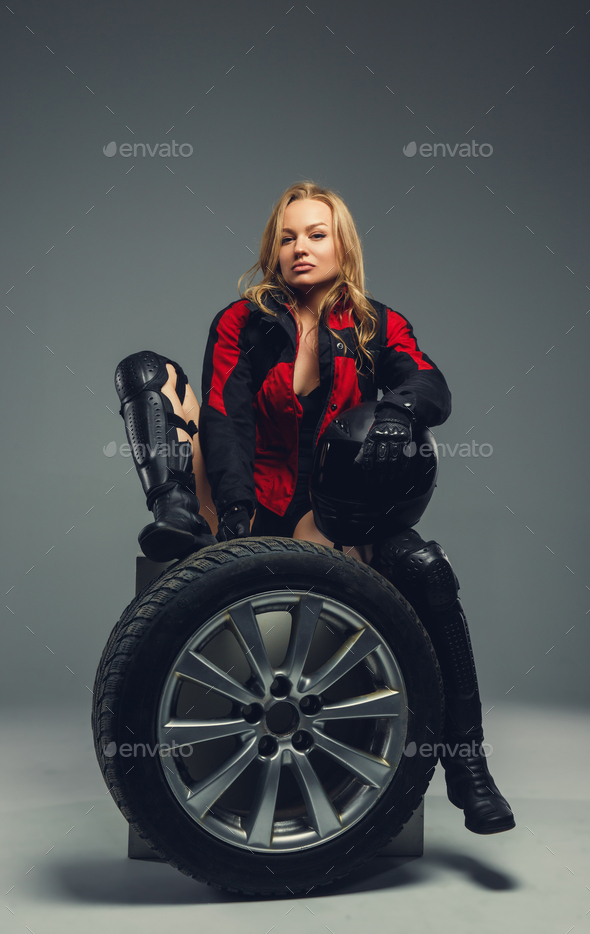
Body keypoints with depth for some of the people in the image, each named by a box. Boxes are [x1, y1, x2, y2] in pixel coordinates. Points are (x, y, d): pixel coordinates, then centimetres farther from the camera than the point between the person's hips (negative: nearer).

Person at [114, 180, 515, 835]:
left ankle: (465, 766, -20)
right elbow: (225, 416, -11)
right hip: (249, 502, 1)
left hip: (332, 505, 0)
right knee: (147, 371, -10)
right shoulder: (240, 322, 4)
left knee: (428, 571, -30)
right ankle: (178, 517, -32)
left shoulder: (379, 327, 7)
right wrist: (233, 510, -27)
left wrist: (398, 406, -37)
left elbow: (434, 392, -11)